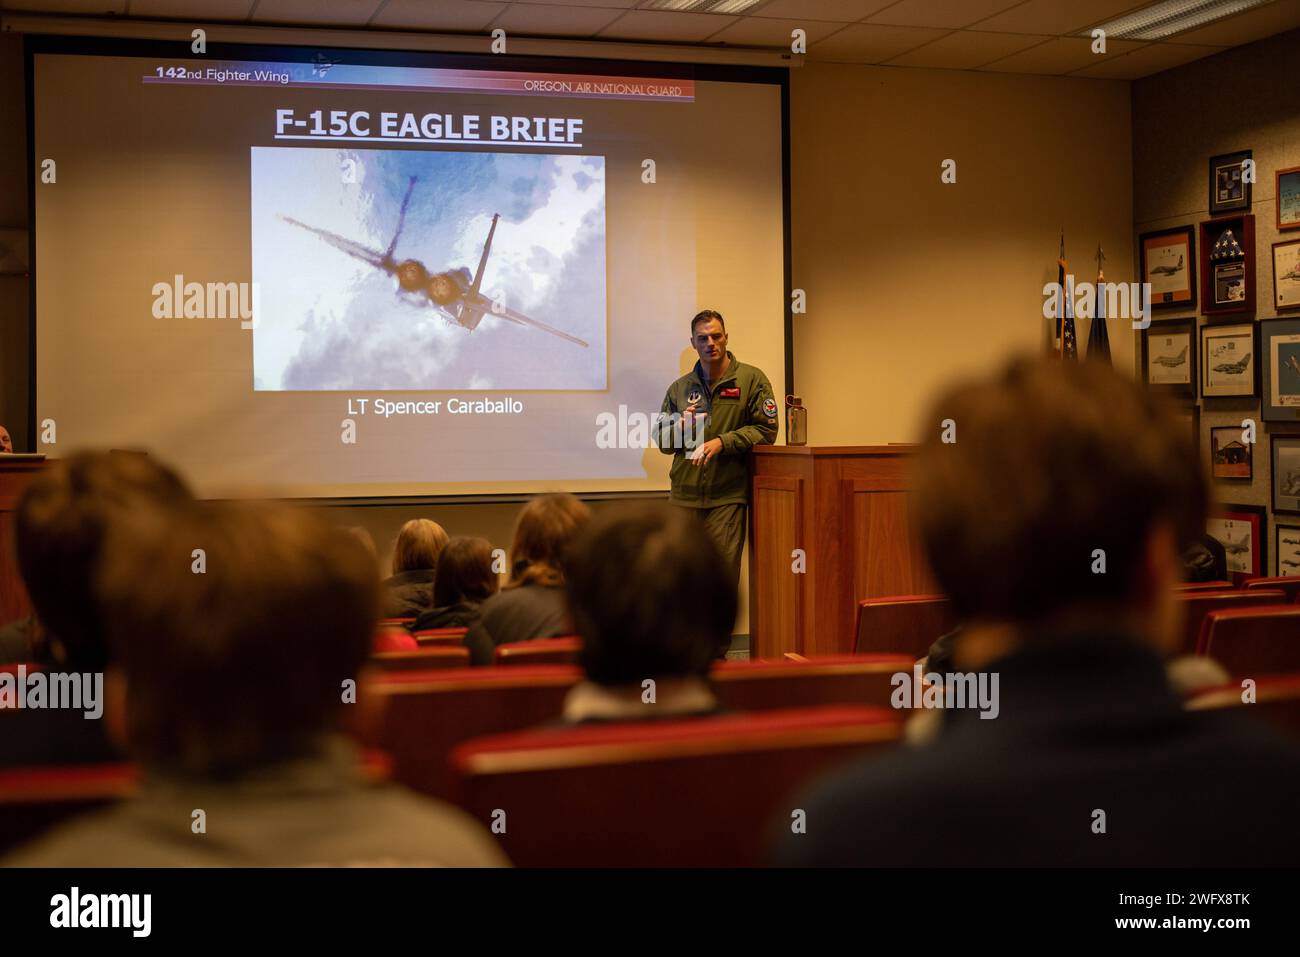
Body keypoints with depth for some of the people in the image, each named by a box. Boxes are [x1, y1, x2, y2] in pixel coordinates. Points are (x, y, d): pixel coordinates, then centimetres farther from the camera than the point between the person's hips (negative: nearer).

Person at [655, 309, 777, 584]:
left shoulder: (751, 379, 4)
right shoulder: (679, 388, 15)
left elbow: (766, 430, -3)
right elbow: (662, 442, 17)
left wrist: (722, 442, -13)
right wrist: (679, 427, -5)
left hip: (727, 497, -3)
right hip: (684, 495, 3)